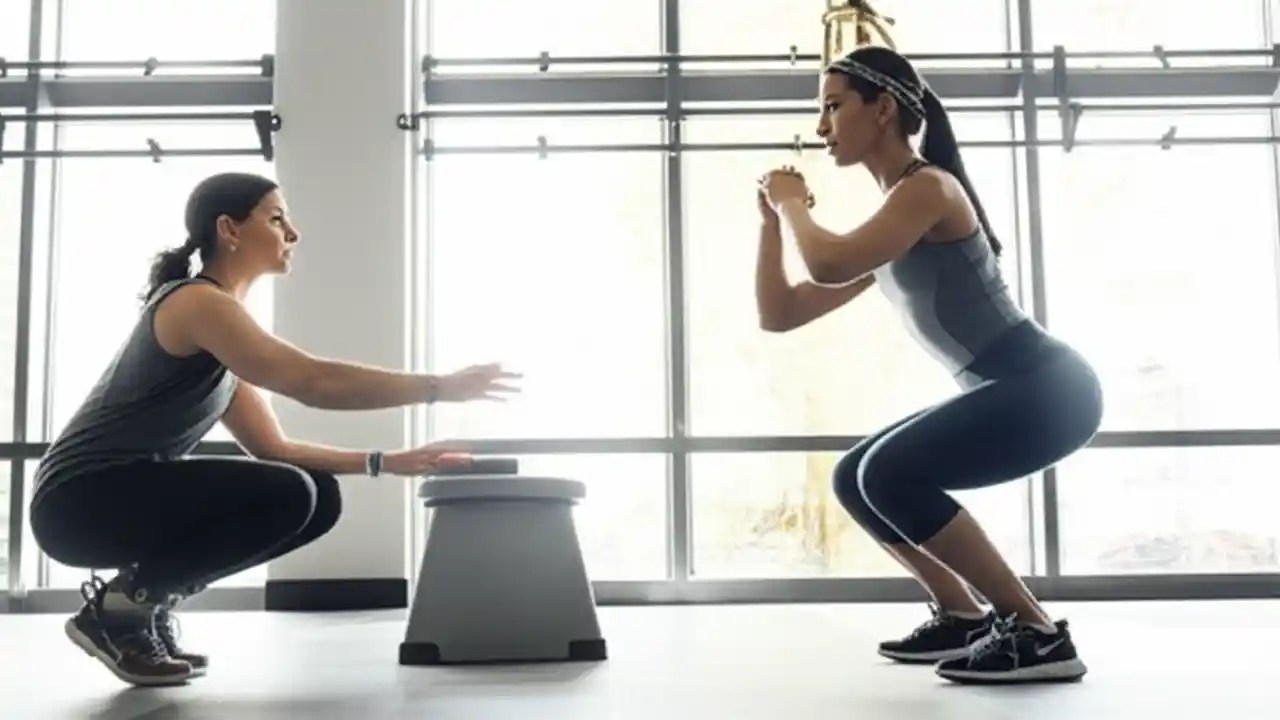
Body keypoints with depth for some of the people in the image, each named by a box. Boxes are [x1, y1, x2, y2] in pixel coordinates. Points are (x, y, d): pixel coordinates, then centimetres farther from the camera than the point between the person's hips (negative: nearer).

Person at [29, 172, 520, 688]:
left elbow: (272, 449, 12)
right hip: (83, 499, -9)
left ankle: (148, 592, 7)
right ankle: (120, 606, -8)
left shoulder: (216, 320, 14)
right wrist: (441, 387, -20)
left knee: (318, 495, 2)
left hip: (132, 492, 9)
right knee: (286, 495, -24)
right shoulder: (196, 303, -15)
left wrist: (384, 461, 4)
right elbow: (317, 384, -28)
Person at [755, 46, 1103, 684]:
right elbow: (778, 314, 15)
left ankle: (1037, 632, -13)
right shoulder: (891, 229, 15)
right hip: (1006, 392, 10)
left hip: (1046, 386, -10)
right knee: (855, 479, 10)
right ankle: (961, 616, 19)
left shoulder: (928, 186, -13)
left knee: (890, 474, -20)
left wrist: (794, 201, -10)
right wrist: (774, 216, 7)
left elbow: (828, 266, -30)